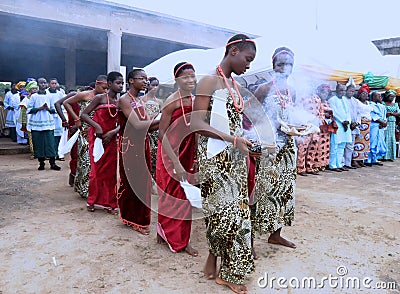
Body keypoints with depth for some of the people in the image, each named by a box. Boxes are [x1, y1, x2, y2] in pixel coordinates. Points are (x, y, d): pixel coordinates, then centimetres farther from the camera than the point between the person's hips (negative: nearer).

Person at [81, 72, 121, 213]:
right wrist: (96, 126, -20)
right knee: (97, 169, 1)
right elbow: (83, 115, -8)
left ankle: (109, 202, 17)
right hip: (97, 137, -4)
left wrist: (113, 132, -12)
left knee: (111, 170, 6)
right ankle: (92, 201, 18)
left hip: (111, 138, 4)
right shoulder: (100, 98, -6)